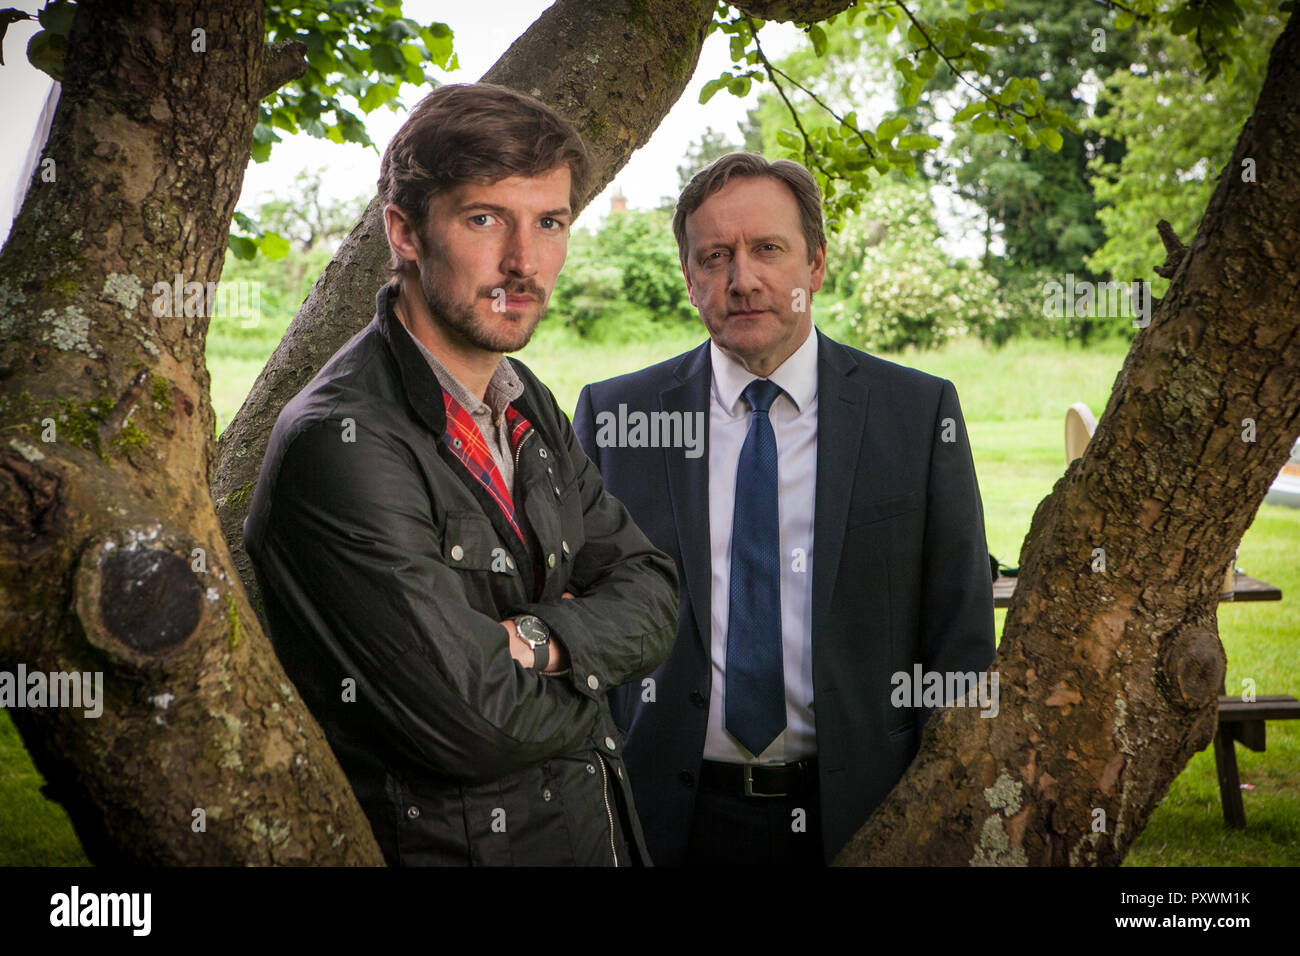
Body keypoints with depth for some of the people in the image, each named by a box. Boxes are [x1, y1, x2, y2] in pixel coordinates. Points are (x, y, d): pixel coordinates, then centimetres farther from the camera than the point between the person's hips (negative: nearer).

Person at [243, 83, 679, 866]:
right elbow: (477, 726, -26)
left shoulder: (528, 404, 3)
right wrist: (589, 667, -8)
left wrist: (532, 642, -19)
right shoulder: (341, 442, -24)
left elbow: (653, 596, 0)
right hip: (449, 843, -7)